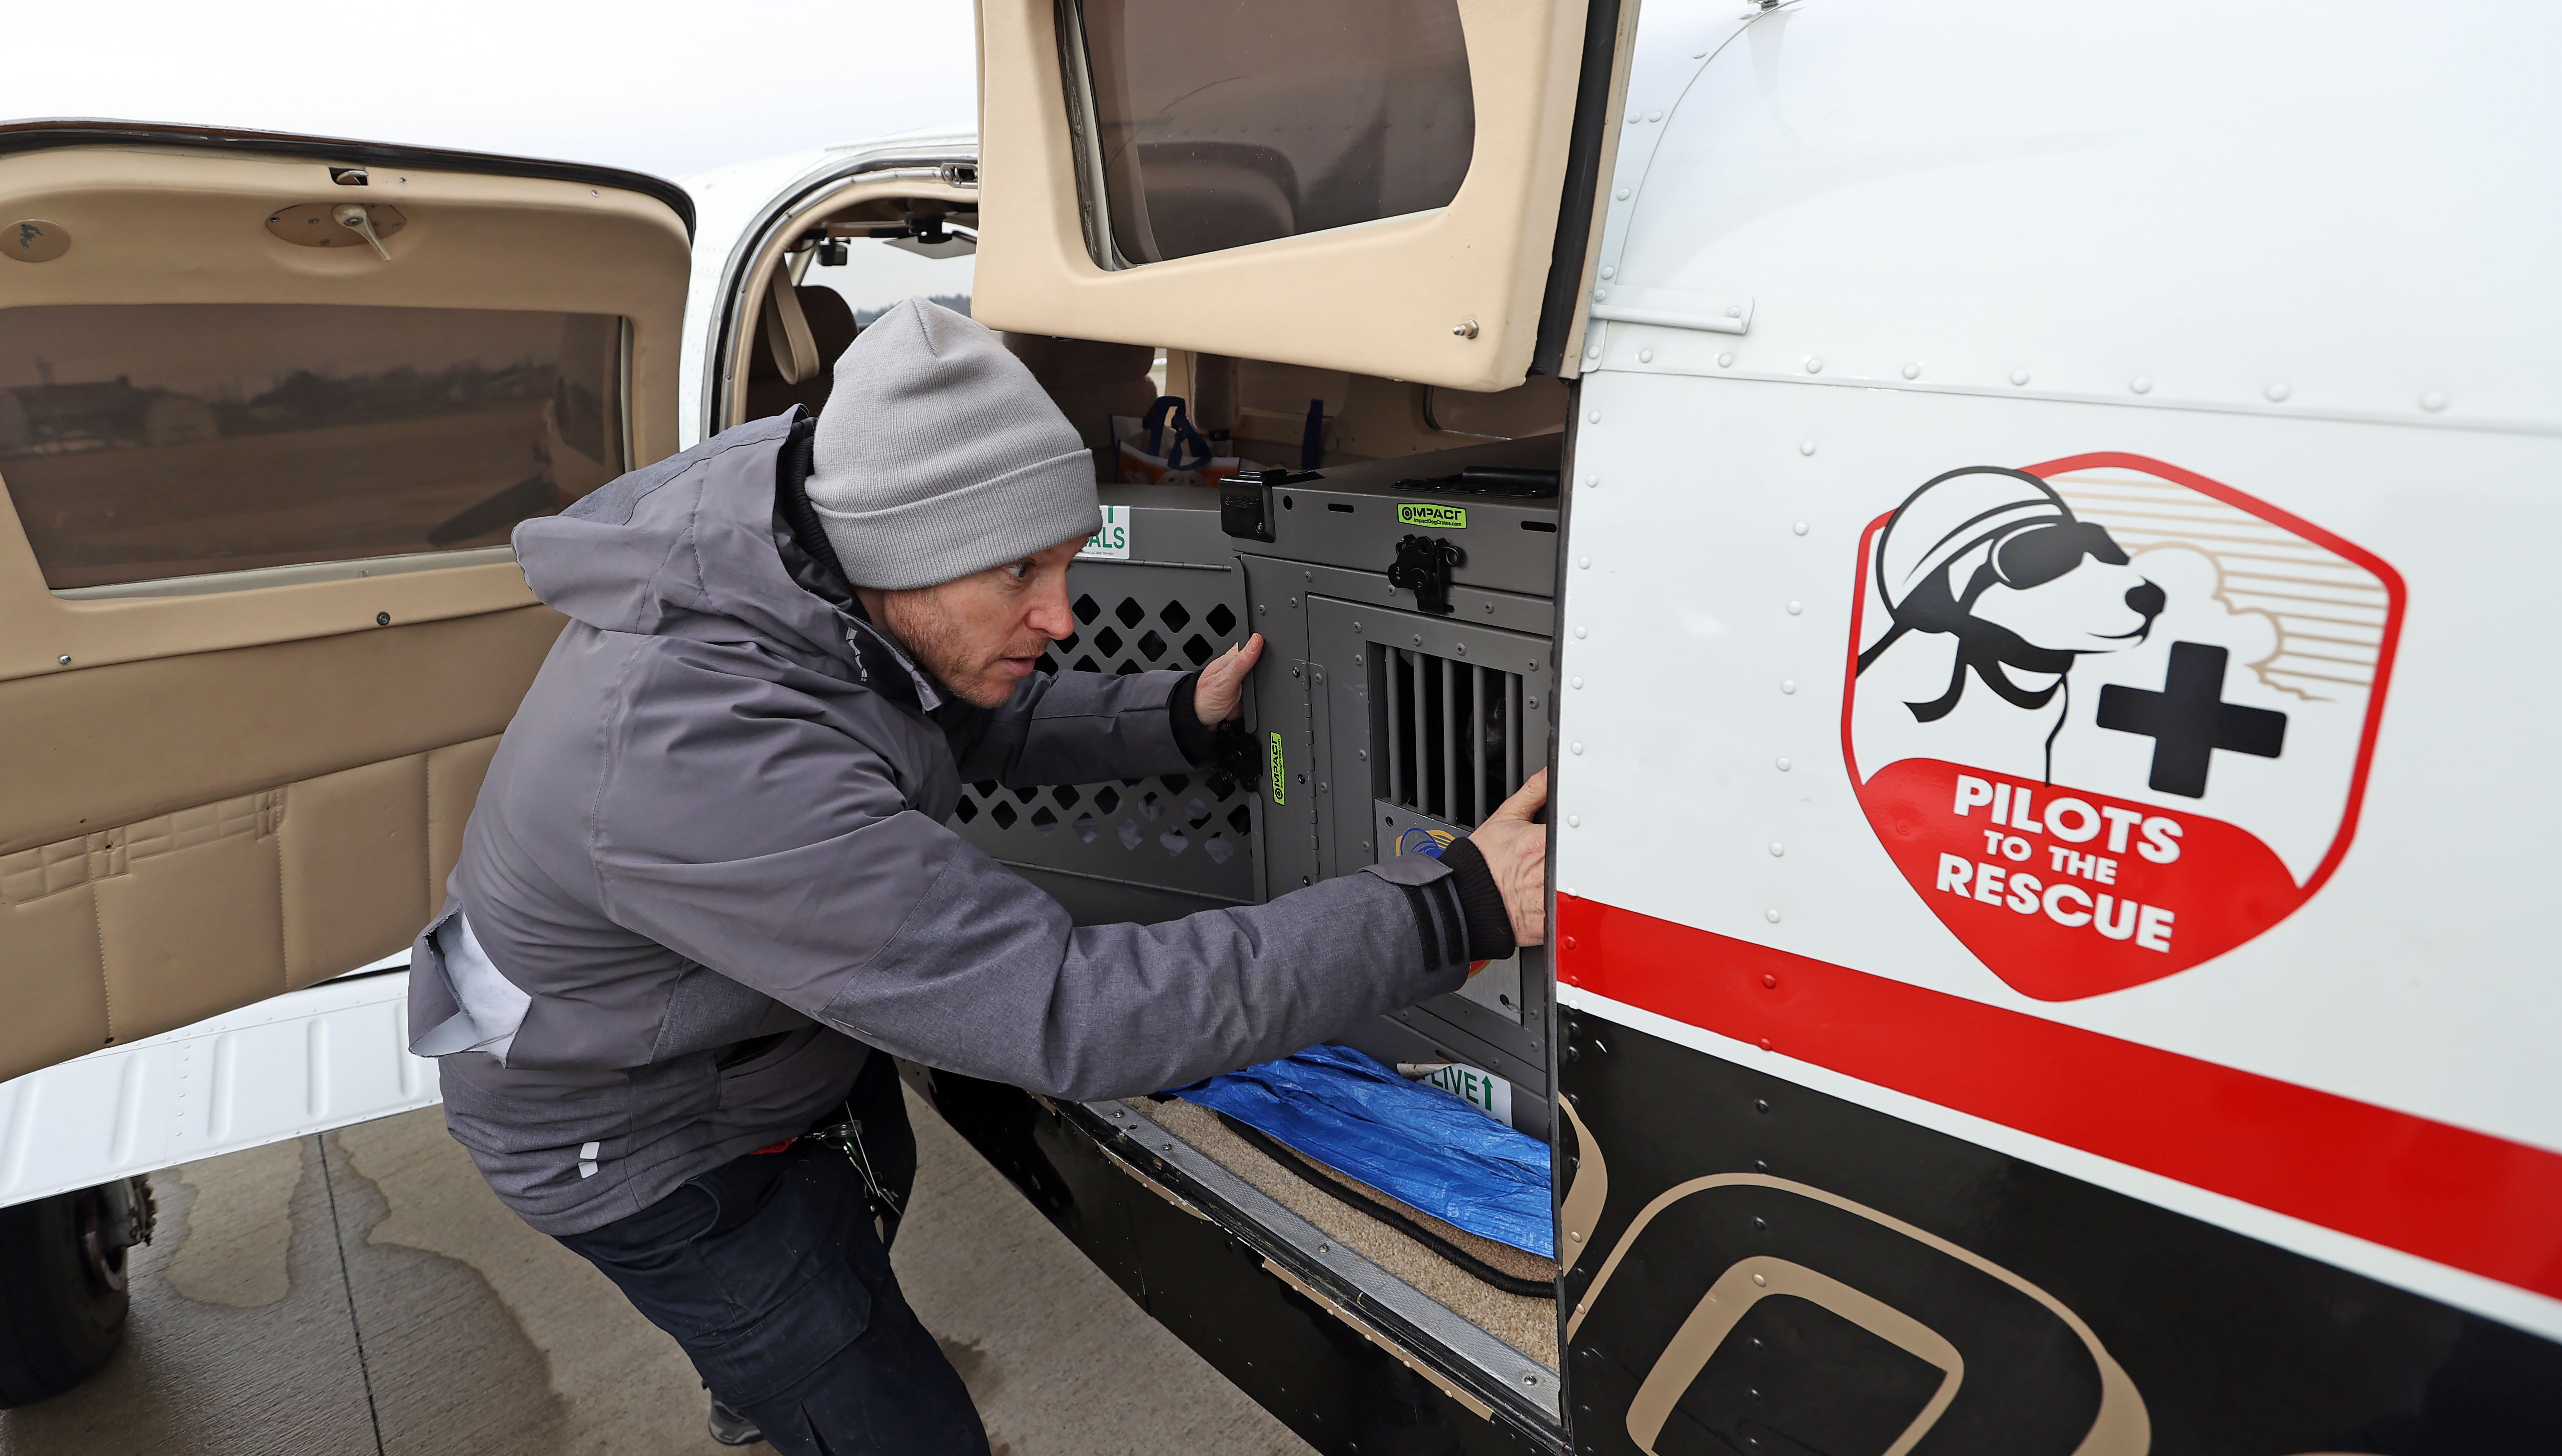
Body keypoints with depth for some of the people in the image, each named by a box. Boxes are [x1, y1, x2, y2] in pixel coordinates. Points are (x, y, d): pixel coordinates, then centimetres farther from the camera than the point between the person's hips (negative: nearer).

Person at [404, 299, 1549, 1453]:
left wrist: (1177, 718, -15)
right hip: (647, 1145, -8)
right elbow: (1064, 1016, -46)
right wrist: (1454, 912, -46)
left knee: (869, 1187, 35)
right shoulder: (705, 756, -45)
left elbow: (975, 712, 0)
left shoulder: (804, 532, -19)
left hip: (767, 1043, 9)